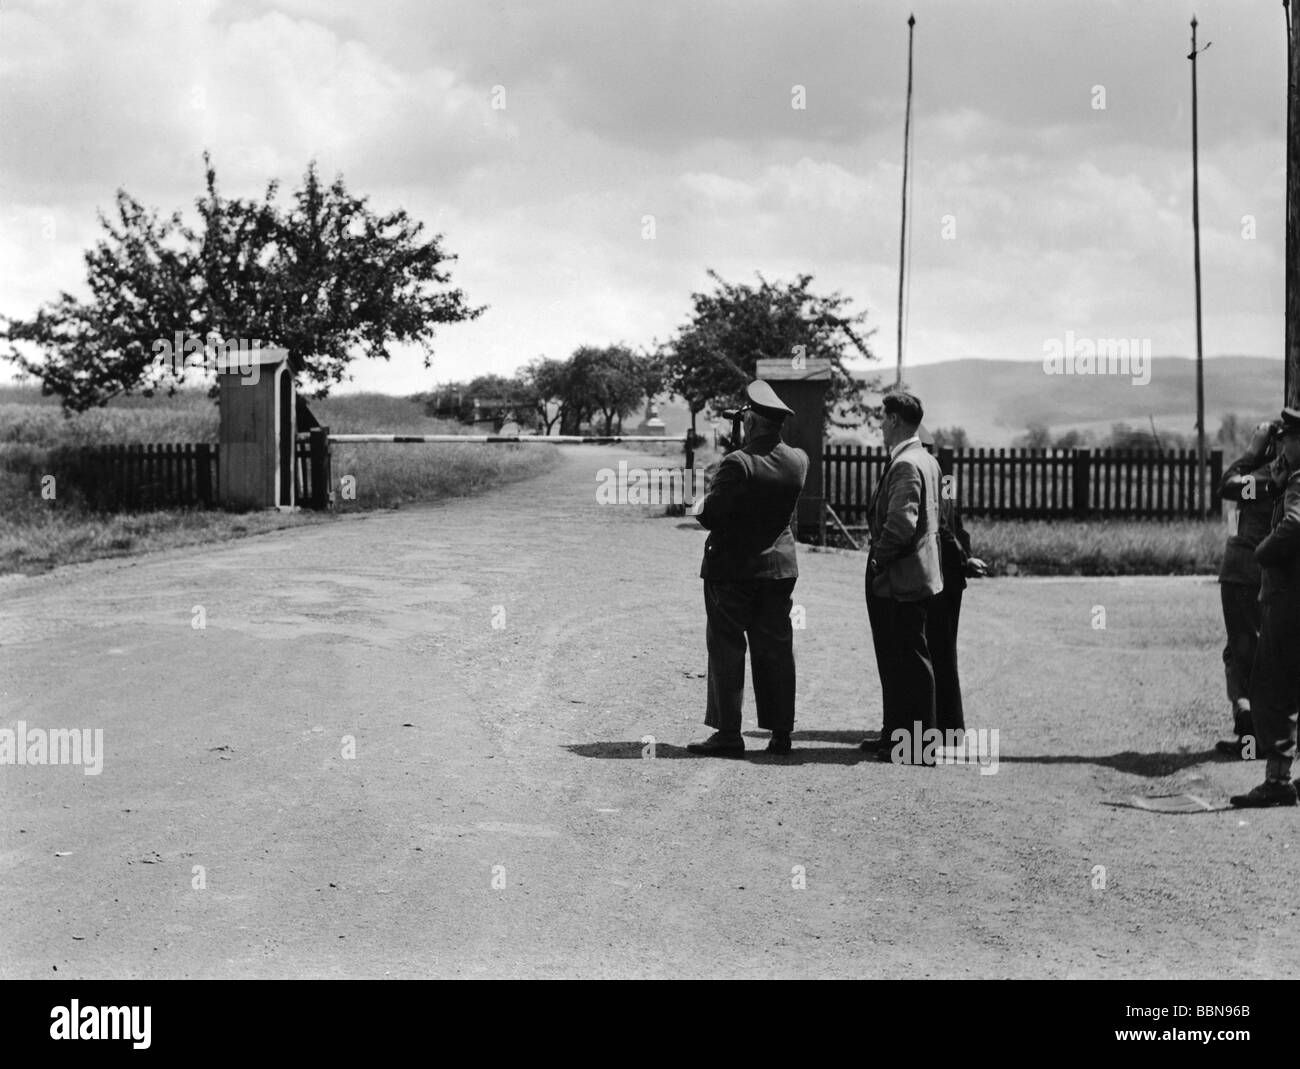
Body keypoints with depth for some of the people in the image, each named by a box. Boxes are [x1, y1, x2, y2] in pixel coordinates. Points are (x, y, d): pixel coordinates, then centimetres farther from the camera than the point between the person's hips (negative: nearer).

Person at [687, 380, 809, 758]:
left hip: (732, 568, -5)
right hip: (780, 568, 6)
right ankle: (781, 732, 12)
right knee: (776, 650, 10)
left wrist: (700, 508, 2)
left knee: (726, 649, 1)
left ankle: (728, 734, 1)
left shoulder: (738, 464, -18)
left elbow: (710, 514, -20)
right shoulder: (798, 461, 0)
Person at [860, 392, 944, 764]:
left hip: (902, 579, -10)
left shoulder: (906, 465, -18)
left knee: (910, 660, -5)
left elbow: (901, 523, -27)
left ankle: (919, 747, -1)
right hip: (910, 576, 10)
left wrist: (880, 558, -14)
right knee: (894, 659, 17)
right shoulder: (927, 461, 14)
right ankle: (895, 735, 25)